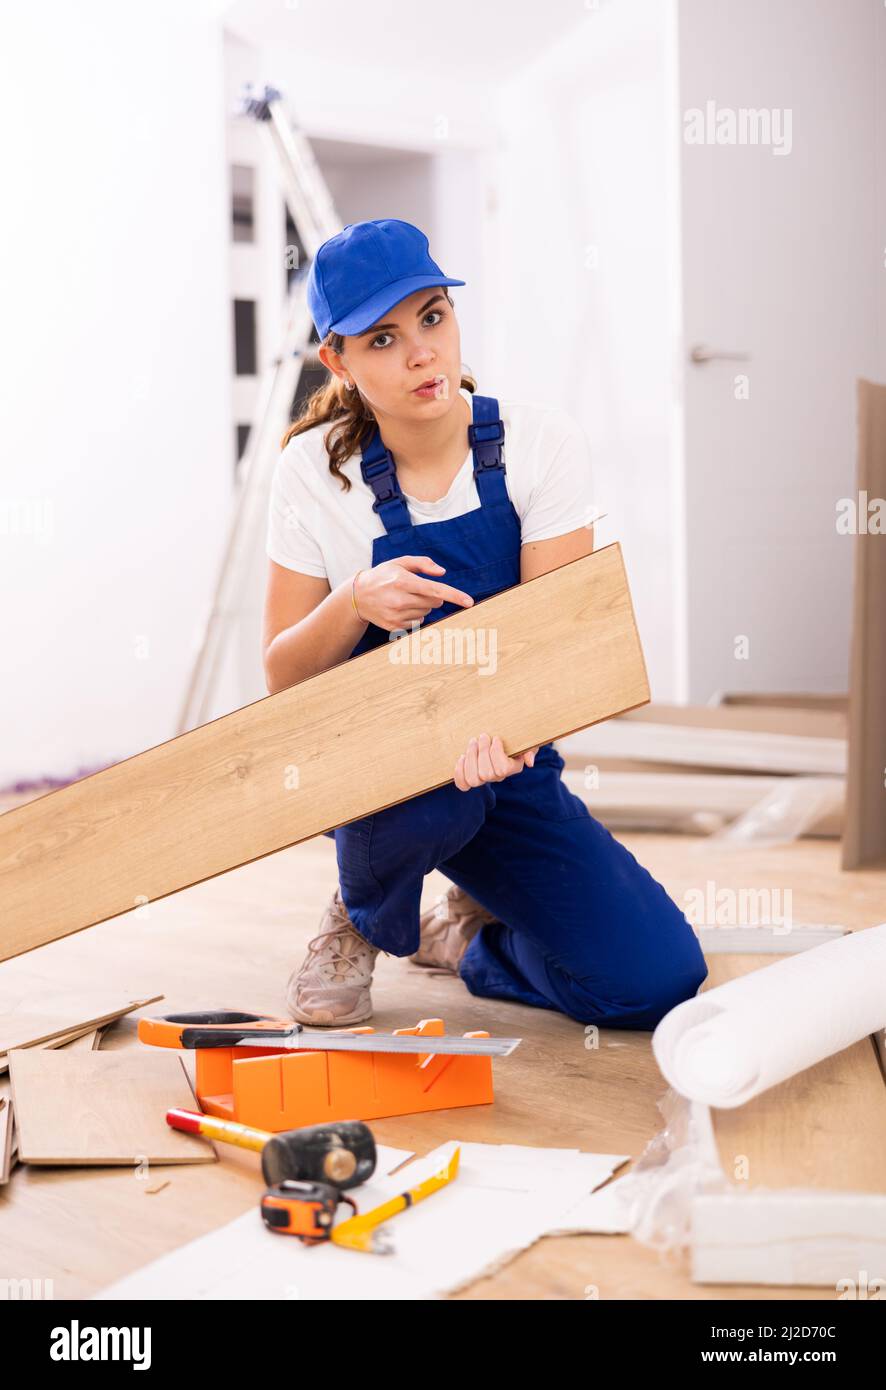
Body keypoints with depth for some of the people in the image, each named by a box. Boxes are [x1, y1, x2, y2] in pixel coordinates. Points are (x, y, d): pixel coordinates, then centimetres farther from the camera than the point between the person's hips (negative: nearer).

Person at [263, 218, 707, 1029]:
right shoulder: (314, 472, -11)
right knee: (423, 776, -40)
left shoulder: (543, 445, -11)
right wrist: (356, 603, -29)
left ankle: (471, 929, 18)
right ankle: (361, 923, -2)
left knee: (655, 980, -14)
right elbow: (282, 677, -7)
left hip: (508, 754, 1)